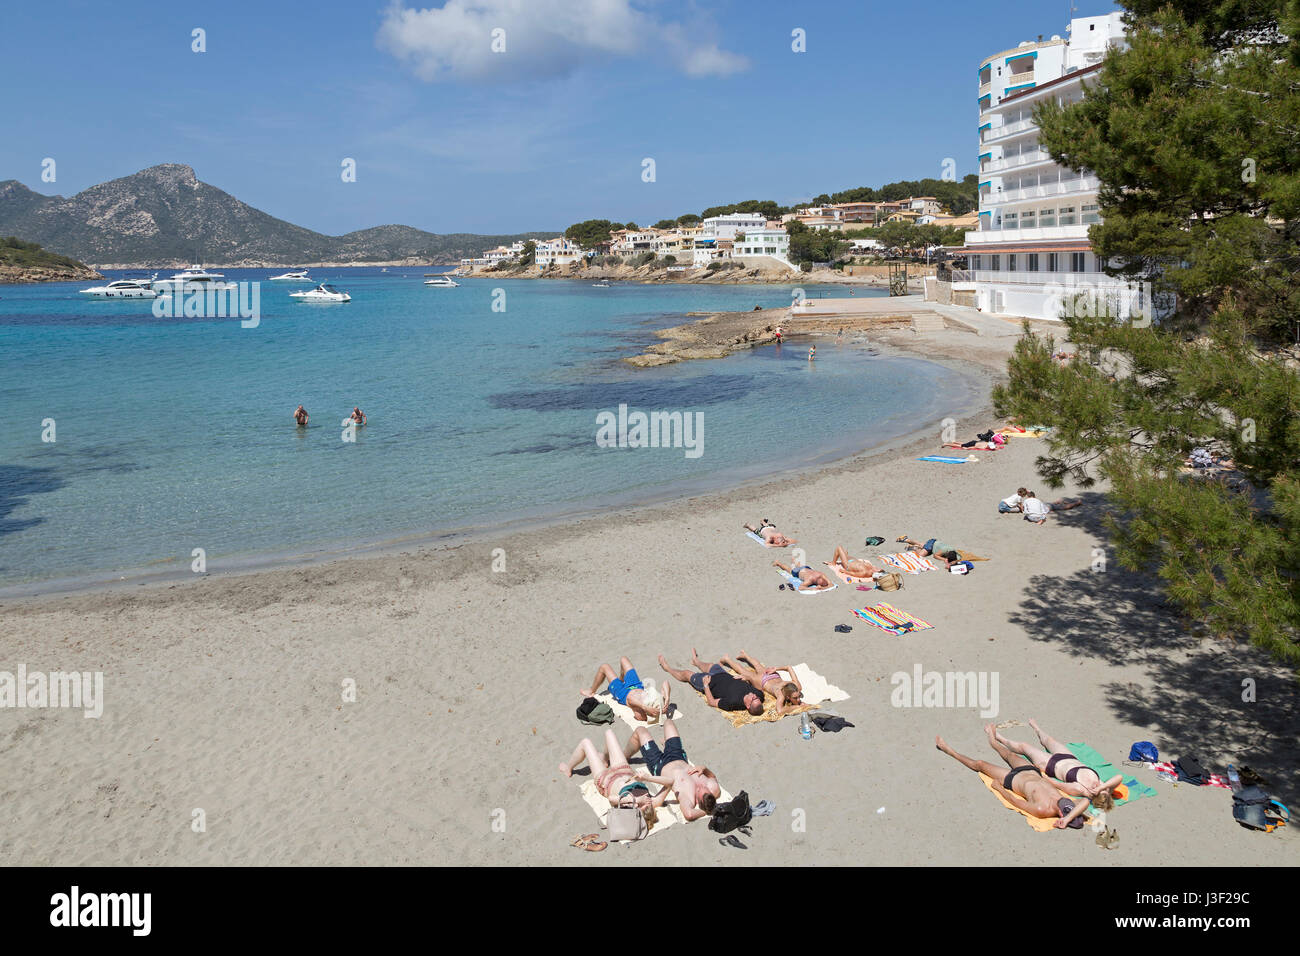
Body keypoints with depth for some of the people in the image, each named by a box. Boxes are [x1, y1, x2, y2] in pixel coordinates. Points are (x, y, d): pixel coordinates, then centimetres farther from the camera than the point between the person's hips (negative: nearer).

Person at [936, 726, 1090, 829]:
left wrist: (998, 787, -13)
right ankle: (992, 738, 68)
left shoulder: (1041, 810, -42)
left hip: (1012, 780, -4)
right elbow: (1085, 802, -50)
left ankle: (948, 750, 43)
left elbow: (1014, 801, -28)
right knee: (1009, 755, 31)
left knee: (979, 764, 15)